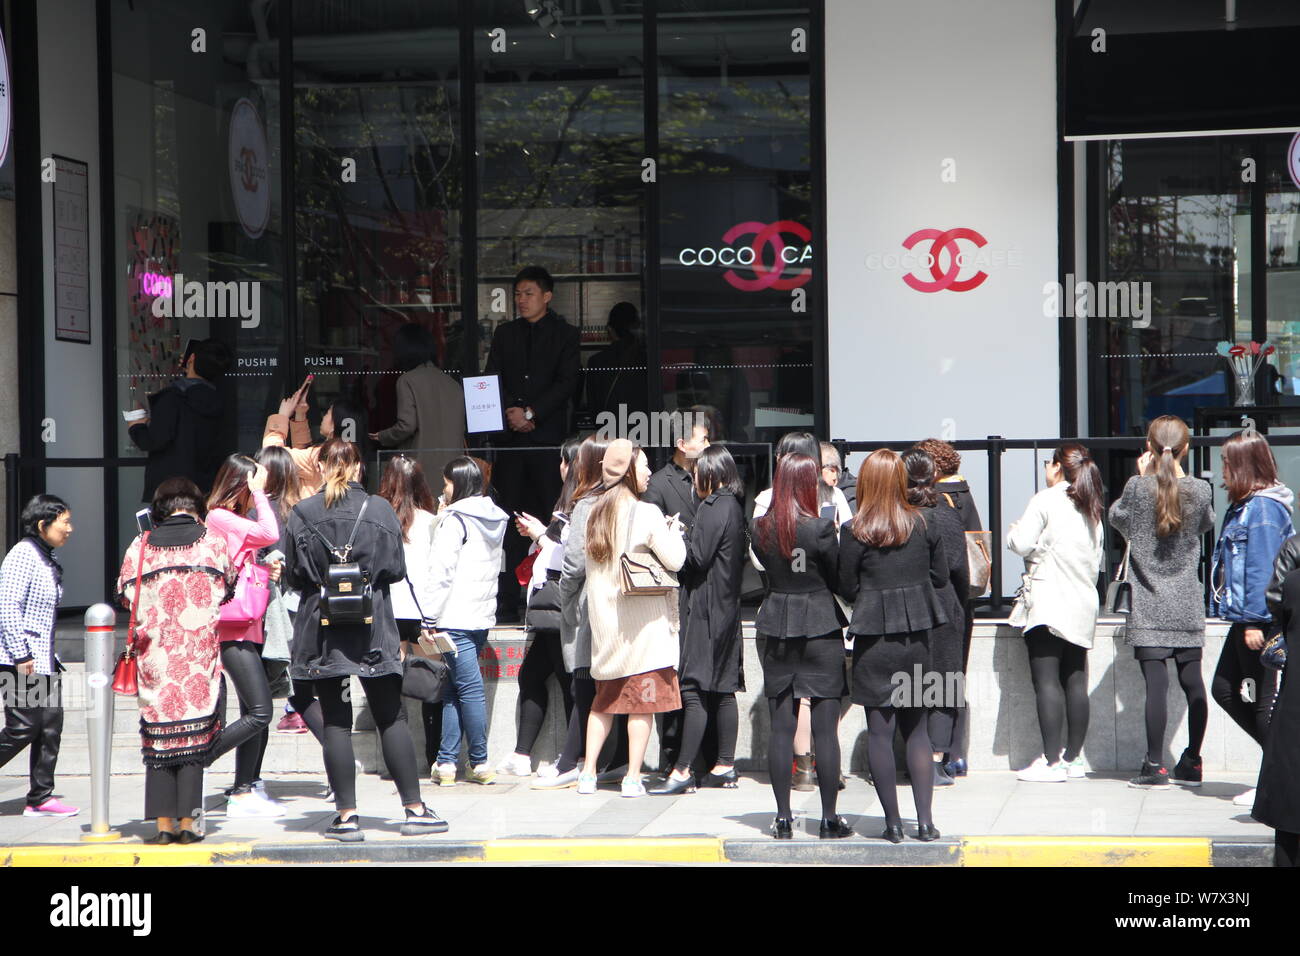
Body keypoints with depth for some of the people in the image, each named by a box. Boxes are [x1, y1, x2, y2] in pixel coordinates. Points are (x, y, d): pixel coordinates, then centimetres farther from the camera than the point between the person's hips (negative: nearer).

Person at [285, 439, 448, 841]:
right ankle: (414, 810, 8)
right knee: (391, 718, 7)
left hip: (322, 627, 0)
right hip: (372, 625, 0)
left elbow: (294, 573, -1)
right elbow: (396, 569, -2)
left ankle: (347, 815, 1)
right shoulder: (380, 510, -3)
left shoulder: (303, 513, -4)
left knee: (335, 722, 3)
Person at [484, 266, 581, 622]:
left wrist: (531, 413, -12)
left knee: (553, 516, -6)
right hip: (511, 438, 3)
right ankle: (508, 602, 1)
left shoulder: (564, 334, 5)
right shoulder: (505, 333, 17)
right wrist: (511, 413, -6)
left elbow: (567, 383, -4)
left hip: (548, 435, -3)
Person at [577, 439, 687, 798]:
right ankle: (633, 777, -3)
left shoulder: (597, 512, 7)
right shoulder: (646, 513, -12)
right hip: (642, 619, -6)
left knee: (604, 699, 14)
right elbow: (674, 560, -13)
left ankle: (588, 773, 11)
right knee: (643, 700, 0)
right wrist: (673, 530, 6)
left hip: (603, 617, 6)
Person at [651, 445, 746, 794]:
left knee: (694, 688, -10)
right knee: (723, 688, 10)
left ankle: (683, 771, -12)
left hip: (706, 608, -9)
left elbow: (698, 558, -17)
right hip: (728, 606, 9)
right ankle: (726, 766, 13)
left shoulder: (714, 507, -13)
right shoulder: (734, 507, 14)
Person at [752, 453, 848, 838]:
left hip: (777, 631, 4)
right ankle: (829, 819, 3)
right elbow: (838, 578, -5)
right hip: (821, 629, -4)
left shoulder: (760, 528, 0)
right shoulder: (819, 528, -13)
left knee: (781, 727, 7)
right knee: (825, 728, 1)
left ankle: (783, 819, 8)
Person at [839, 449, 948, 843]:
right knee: (916, 728, 13)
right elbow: (941, 576, 6)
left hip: (874, 637, -3)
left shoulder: (854, 533, -10)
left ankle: (893, 823, 3)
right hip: (917, 633, 3)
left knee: (879, 730, 3)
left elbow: (847, 589, -4)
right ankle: (925, 821, 8)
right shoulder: (925, 525, -2)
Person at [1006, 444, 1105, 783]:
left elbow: (1022, 544, -11)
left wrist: (1013, 531, 8)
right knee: (1075, 681, 9)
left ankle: (1051, 761, -11)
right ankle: (1074, 757, 12)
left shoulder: (1045, 501, -8)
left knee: (1047, 680, -7)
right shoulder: (1092, 507, 14)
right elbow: (1098, 558, 18)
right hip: (1083, 603, 7)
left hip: (1048, 602, -7)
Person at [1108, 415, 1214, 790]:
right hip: (1187, 605, 3)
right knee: (1192, 681, 10)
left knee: (1156, 683, -5)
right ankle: (1192, 762, 19)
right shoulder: (1199, 490, -4)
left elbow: (1117, 517, 8)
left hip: (1149, 605, -3)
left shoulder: (1139, 487, -10)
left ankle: (1155, 767, -7)